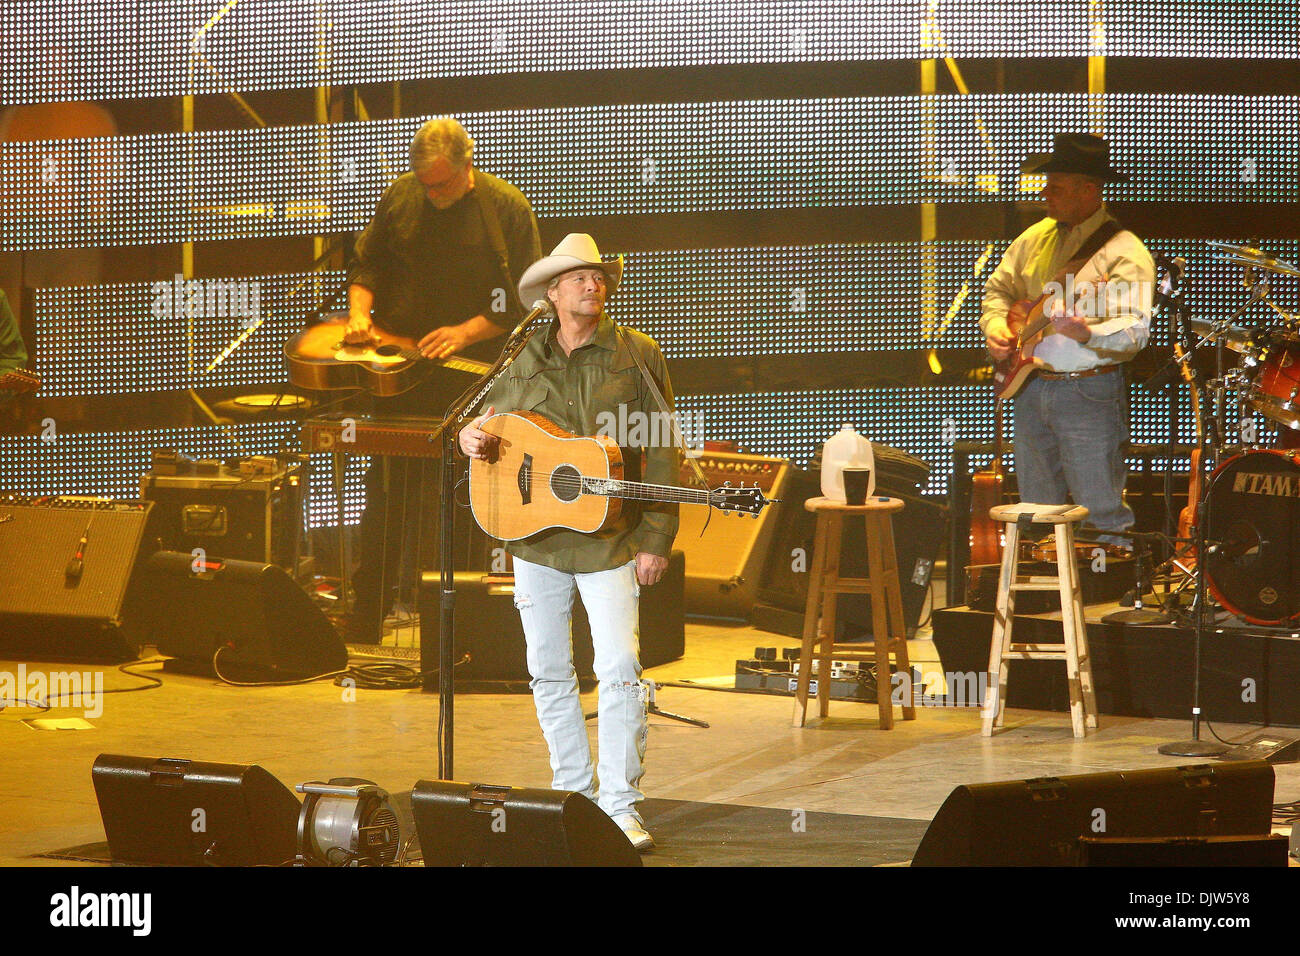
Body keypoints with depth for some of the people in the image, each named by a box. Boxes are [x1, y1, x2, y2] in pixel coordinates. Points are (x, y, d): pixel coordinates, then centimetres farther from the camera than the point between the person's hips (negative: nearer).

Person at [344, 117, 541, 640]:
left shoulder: (508, 209, -4)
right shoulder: (399, 197, 5)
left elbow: (525, 299, -4)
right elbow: (367, 263, 14)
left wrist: (466, 332, -14)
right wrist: (360, 312, -5)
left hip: (470, 372, -2)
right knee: (388, 495, 4)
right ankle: (365, 622, 10)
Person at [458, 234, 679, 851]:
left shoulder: (637, 356, 0)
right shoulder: (522, 361, 7)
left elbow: (661, 455, -1)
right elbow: (492, 420, 19)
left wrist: (656, 540, -7)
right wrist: (473, 437, -7)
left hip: (610, 539, -3)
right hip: (535, 536, 3)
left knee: (619, 669, -10)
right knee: (548, 670, 9)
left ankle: (619, 805, -5)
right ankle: (573, 793, 21)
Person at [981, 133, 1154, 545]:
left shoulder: (1123, 252, -12)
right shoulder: (1035, 238, 11)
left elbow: (1134, 332, -21)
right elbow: (999, 287, 23)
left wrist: (1087, 333, -39)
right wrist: (995, 326, 4)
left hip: (1089, 391, -7)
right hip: (1031, 387, 7)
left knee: (1100, 510, -5)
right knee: (1038, 508, 13)